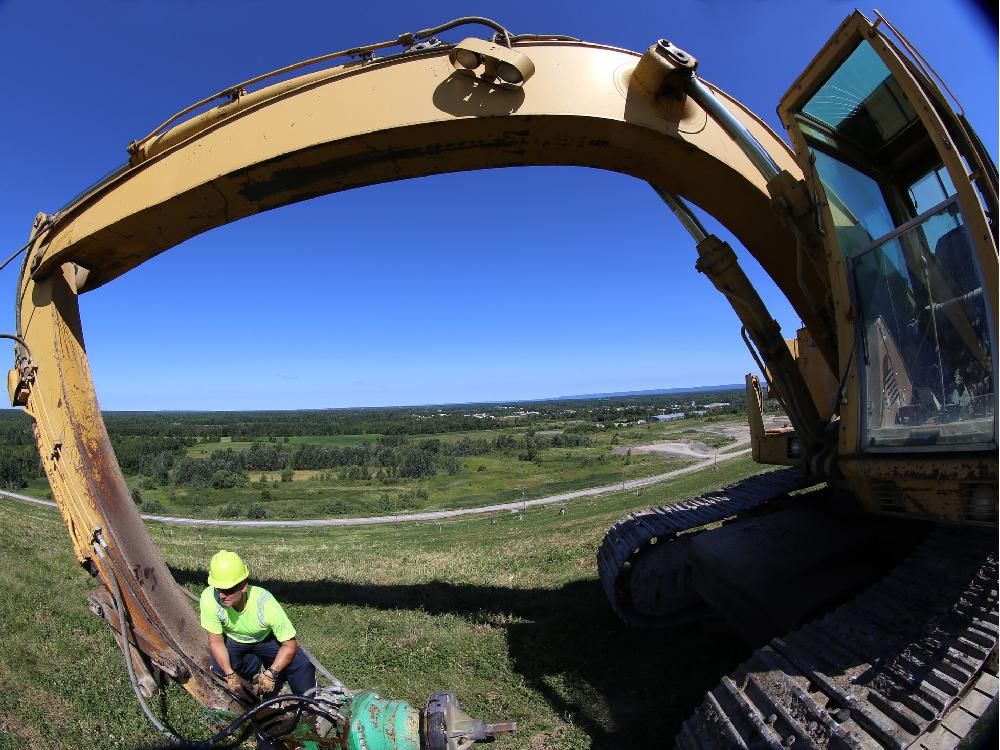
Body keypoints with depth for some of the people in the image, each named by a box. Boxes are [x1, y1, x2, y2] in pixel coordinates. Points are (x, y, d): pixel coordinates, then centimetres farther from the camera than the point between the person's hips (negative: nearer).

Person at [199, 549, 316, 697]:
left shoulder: (265, 603, -38)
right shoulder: (209, 598, -34)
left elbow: (289, 645, -25)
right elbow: (216, 642, -18)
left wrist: (270, 674, -33)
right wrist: (230, 674, -27)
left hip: (265, 639, -3)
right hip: (233, 640, 3)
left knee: (302, 666, -23)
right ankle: (259, 668, 4)